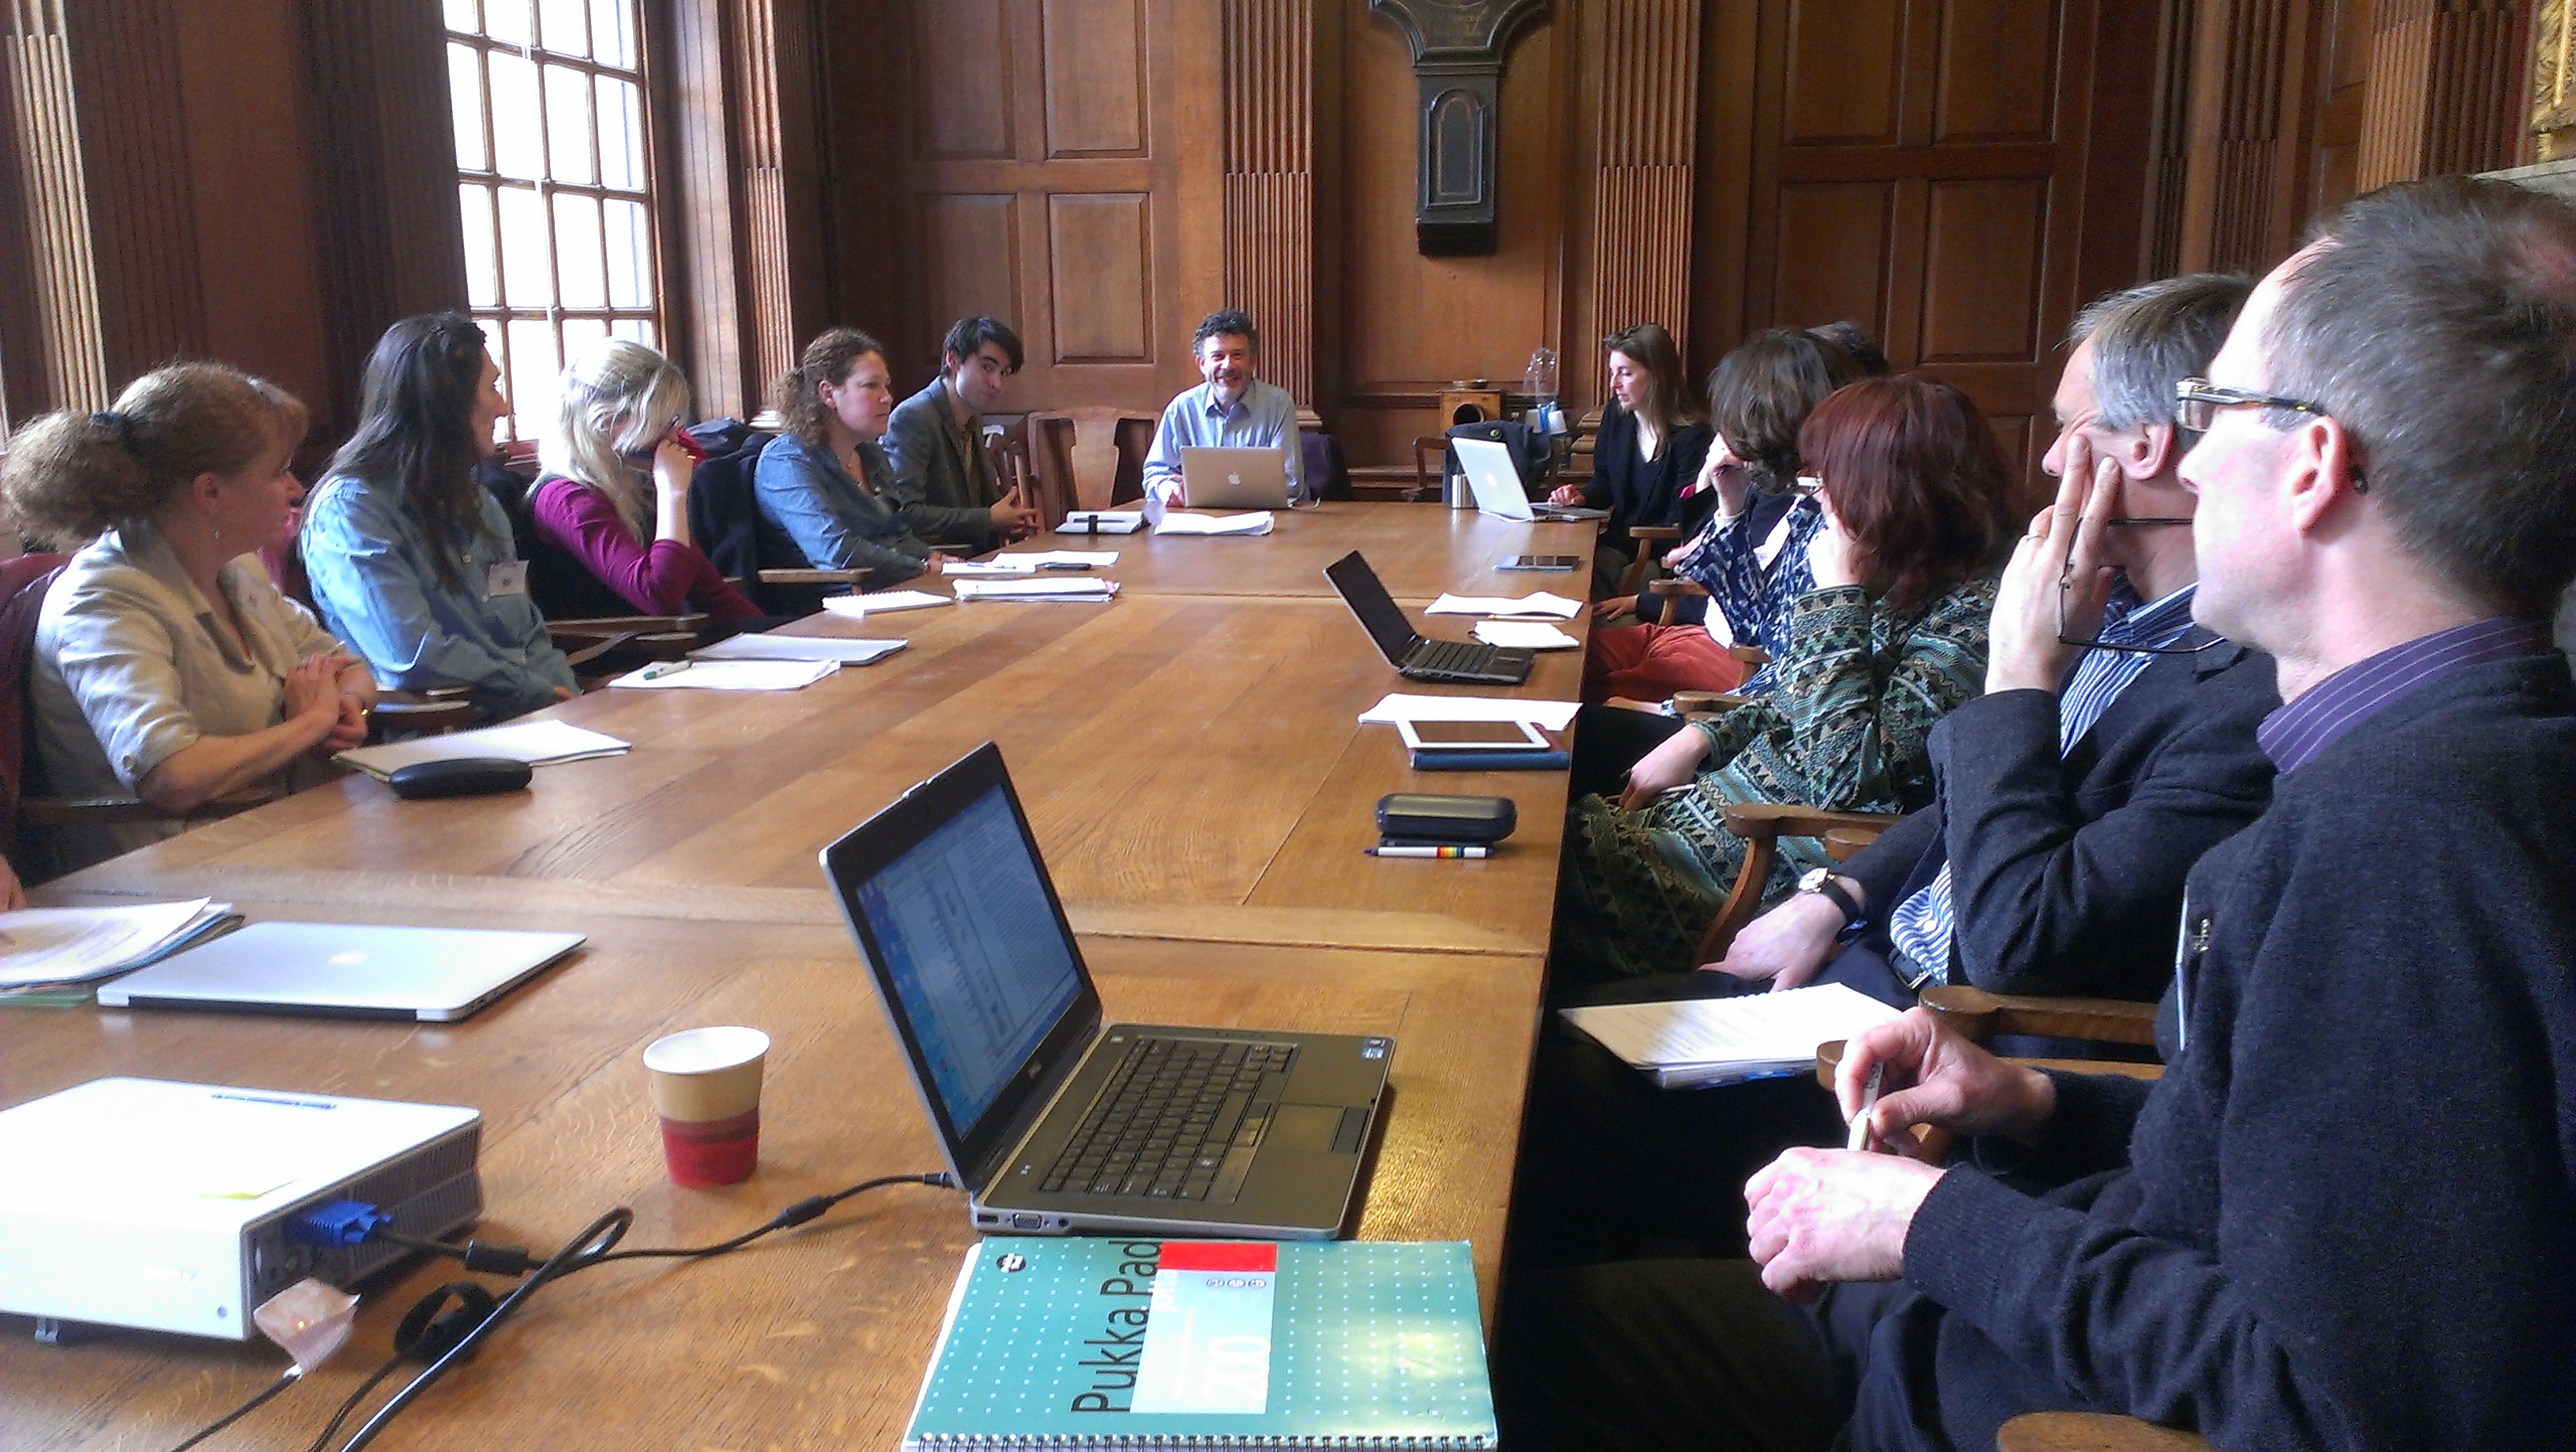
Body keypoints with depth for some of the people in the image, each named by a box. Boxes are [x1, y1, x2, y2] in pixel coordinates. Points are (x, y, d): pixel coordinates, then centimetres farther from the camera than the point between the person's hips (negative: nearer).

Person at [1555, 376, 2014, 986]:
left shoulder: (1971, 613, -20)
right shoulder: (1896, 579, 6)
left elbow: (1846, 772, -27)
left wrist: (1837, 596, -21)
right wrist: (1701, 739, 4)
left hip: (1790, 860, -9)